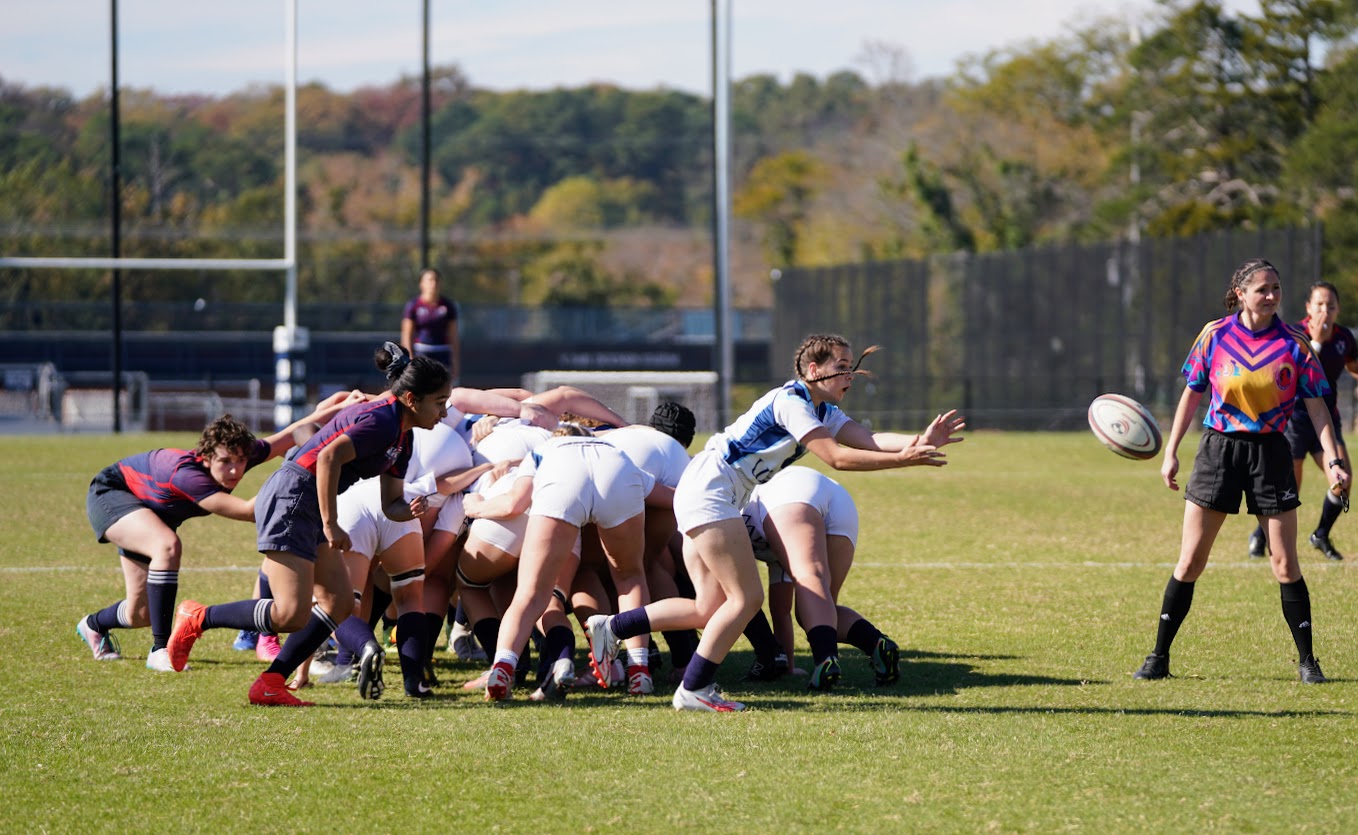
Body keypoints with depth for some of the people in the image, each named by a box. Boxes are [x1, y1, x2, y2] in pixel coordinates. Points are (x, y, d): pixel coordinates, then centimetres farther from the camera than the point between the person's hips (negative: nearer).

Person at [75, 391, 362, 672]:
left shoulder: (236, 456, -25)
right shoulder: (187, 474, -44)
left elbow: (292, 434, -13)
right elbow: (247, 511, -47)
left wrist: (333, 410, -19)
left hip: (147, 508, 8)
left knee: (141, 614, 8)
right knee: (168, 546, -37)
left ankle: (94, 625, 44)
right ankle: (160, 650, -28)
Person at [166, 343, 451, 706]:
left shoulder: (402, 437, 15)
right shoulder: (383, 420, -17)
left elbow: (390, 503, 18)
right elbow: (329, 458, -28)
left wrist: (409, 509, -6)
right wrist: (331, 526, -23)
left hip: (309, 507, 11)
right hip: (290, 499, -11)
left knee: (339, 601, 5)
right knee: (292, 615, -15)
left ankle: (270, 684, 7)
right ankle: (197, 619, 2)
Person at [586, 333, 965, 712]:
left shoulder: (823, 411, 14)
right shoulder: (790, 401, -15)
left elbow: (870, 442, 0)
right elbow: (836, 456, -22)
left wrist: (919, 443, -15)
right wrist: (904, 459, -25)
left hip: (699, 497, 10)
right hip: (708, 492, -10)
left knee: (711, 609, 6)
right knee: (747, 598, -11)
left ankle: (610, 628, 10)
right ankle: (693, 691, -8)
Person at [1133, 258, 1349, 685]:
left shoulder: (1295, 343, -3)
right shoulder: (1214, 336, -2)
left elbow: (1316, 405, -1)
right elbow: (1192, 394, 6)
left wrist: (1332, 460, -10)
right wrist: (1171, 452, 4)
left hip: (1270, 453, 0)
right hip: (1219, 448, 0)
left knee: (1286, 565, -1)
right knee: (1190, 561, 0)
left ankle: (1307, 661, 10)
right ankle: (1159, 658, 9)